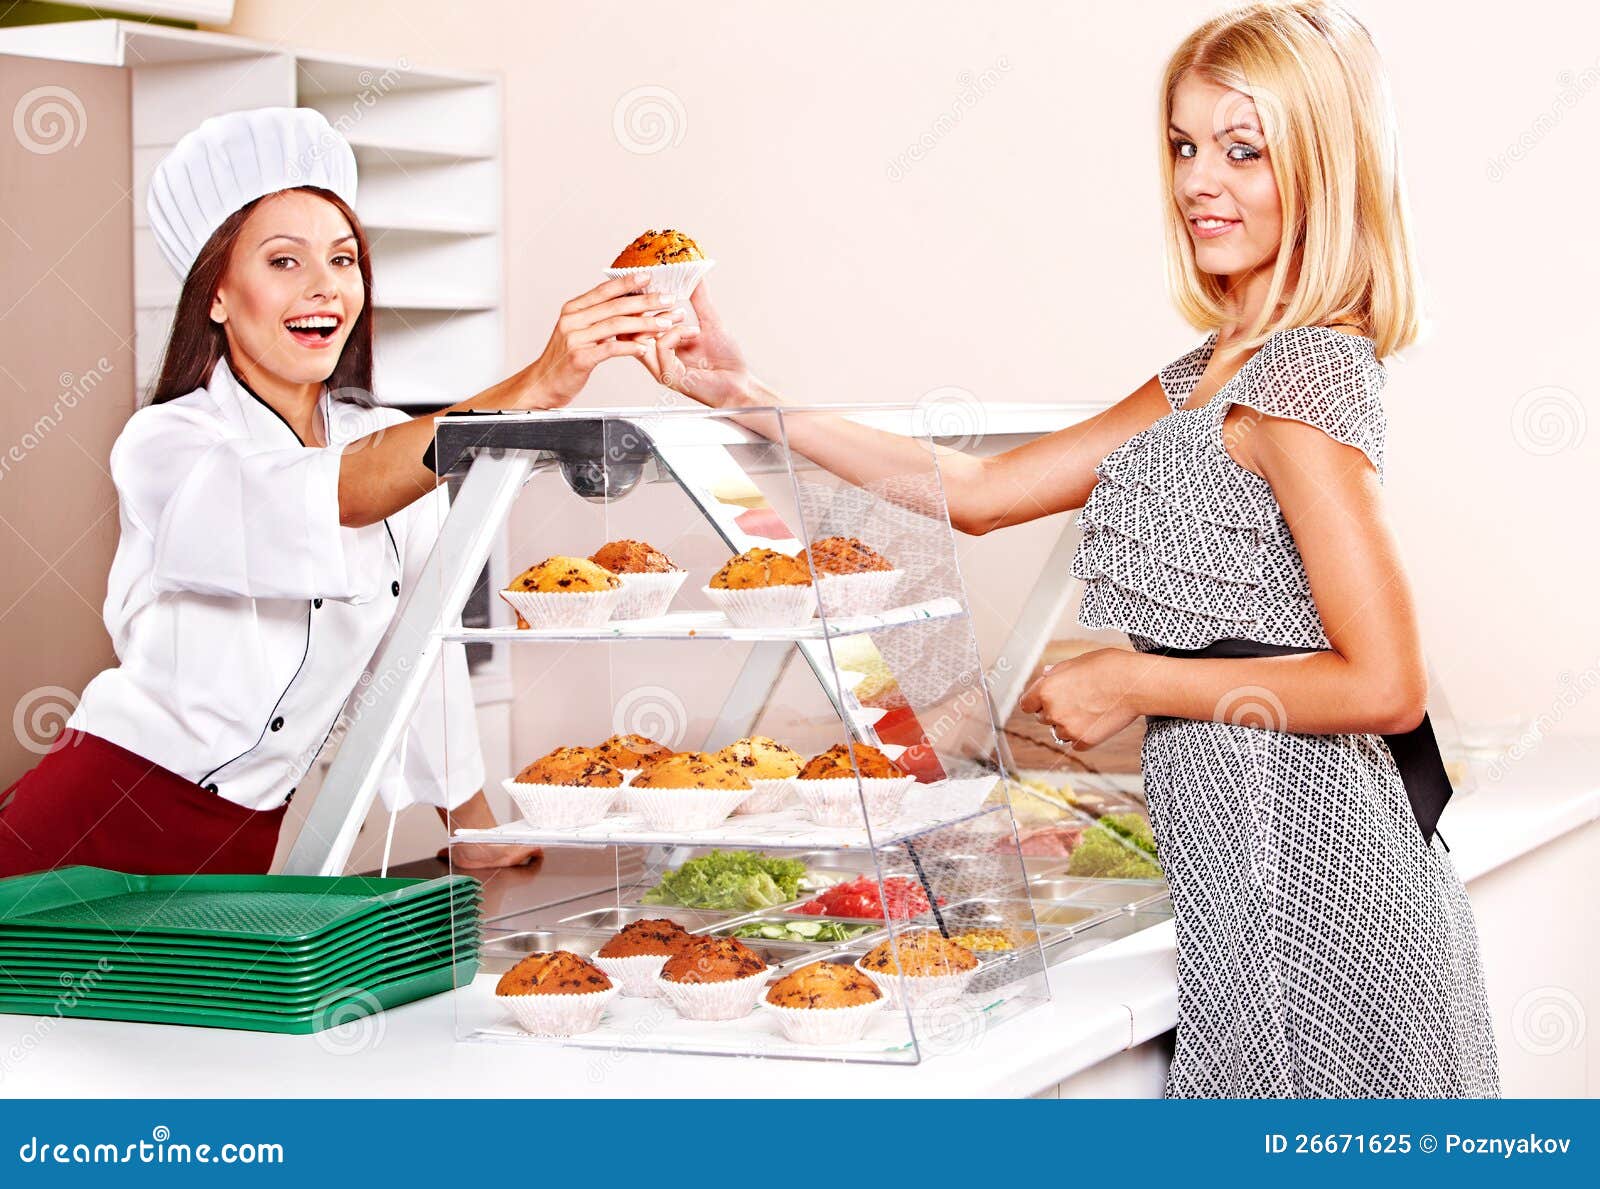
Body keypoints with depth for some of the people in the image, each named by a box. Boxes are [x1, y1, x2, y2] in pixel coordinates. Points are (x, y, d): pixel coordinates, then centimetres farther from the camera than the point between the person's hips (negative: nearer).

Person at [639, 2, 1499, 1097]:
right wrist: (750, 398, 9)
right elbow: (983, 490, 14)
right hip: (1266, 860, 9)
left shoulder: (1308, 371, -15)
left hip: (1307, 877, -9)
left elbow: (1386, 685, -20)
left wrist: (1138, 685, -12)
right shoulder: (1213, 374, 13)